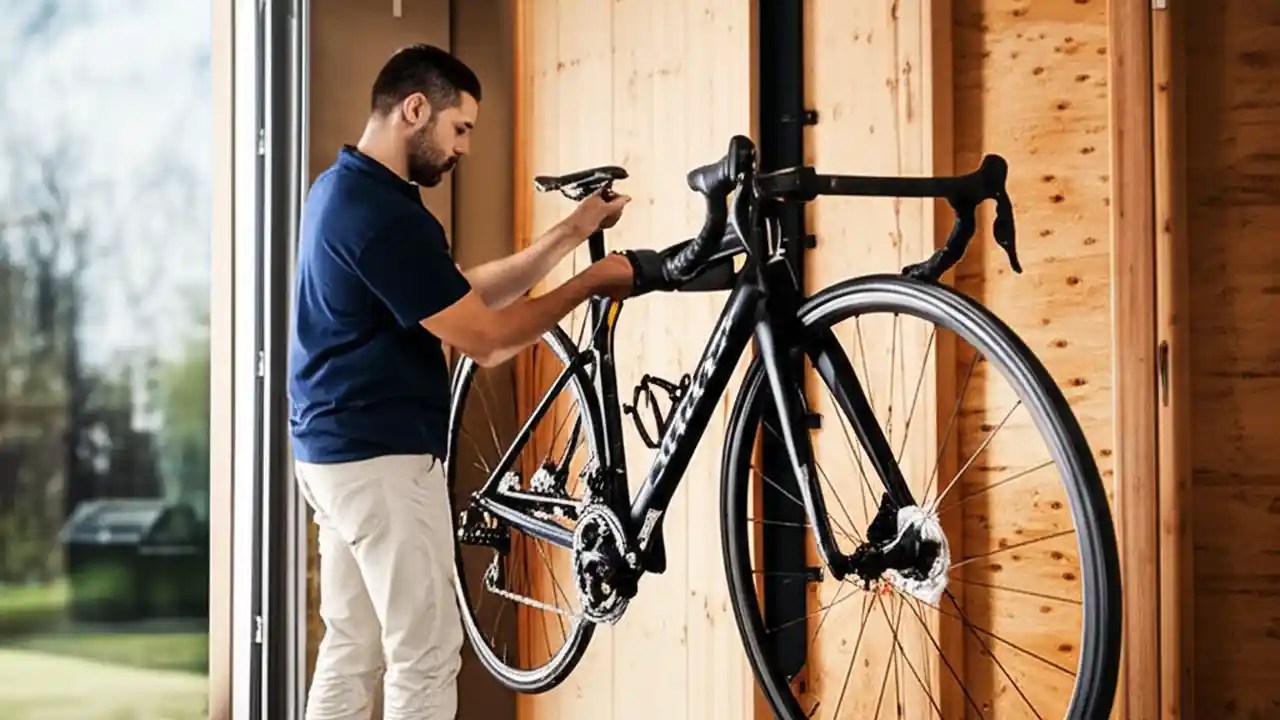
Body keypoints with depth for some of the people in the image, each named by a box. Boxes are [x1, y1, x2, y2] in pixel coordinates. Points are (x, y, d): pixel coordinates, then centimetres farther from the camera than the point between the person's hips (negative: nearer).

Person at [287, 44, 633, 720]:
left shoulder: (341, 188, 11)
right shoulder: (384, 214, -21)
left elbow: (470, 293, 13)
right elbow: (482, 336, -17)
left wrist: (572, 232, 9)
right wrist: (594, 281, -7)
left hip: (336, 449, 10)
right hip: (381, 457, -10)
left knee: (352, 648, 15)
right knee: (425, 655, -2)